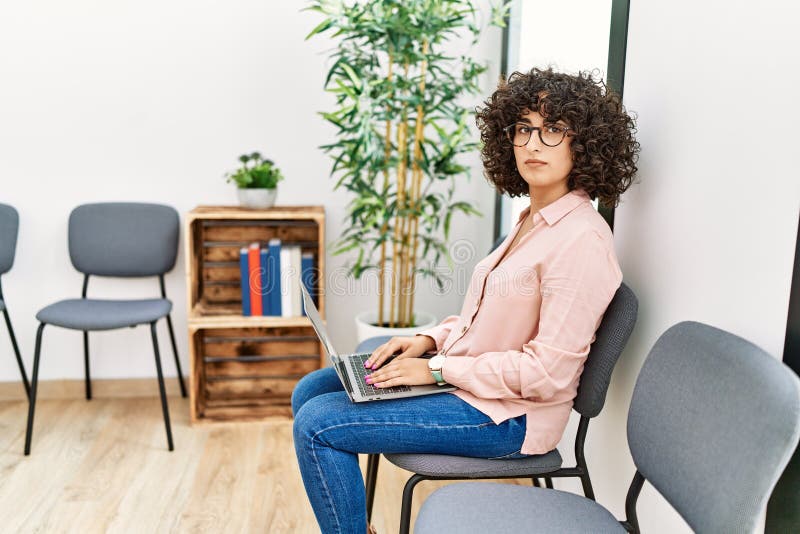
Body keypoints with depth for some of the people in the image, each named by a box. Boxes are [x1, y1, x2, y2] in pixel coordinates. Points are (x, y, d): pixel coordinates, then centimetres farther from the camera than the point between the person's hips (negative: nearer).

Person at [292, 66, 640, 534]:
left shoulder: (581, 239, -22)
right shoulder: (535, 219, 8)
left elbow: (549, 372, -24)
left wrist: (438, 368, -18)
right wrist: (430, 339, 1)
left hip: (507, 417, -9)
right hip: (465, 382, 9)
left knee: (318, 425, -14)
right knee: (312, 391, 10)